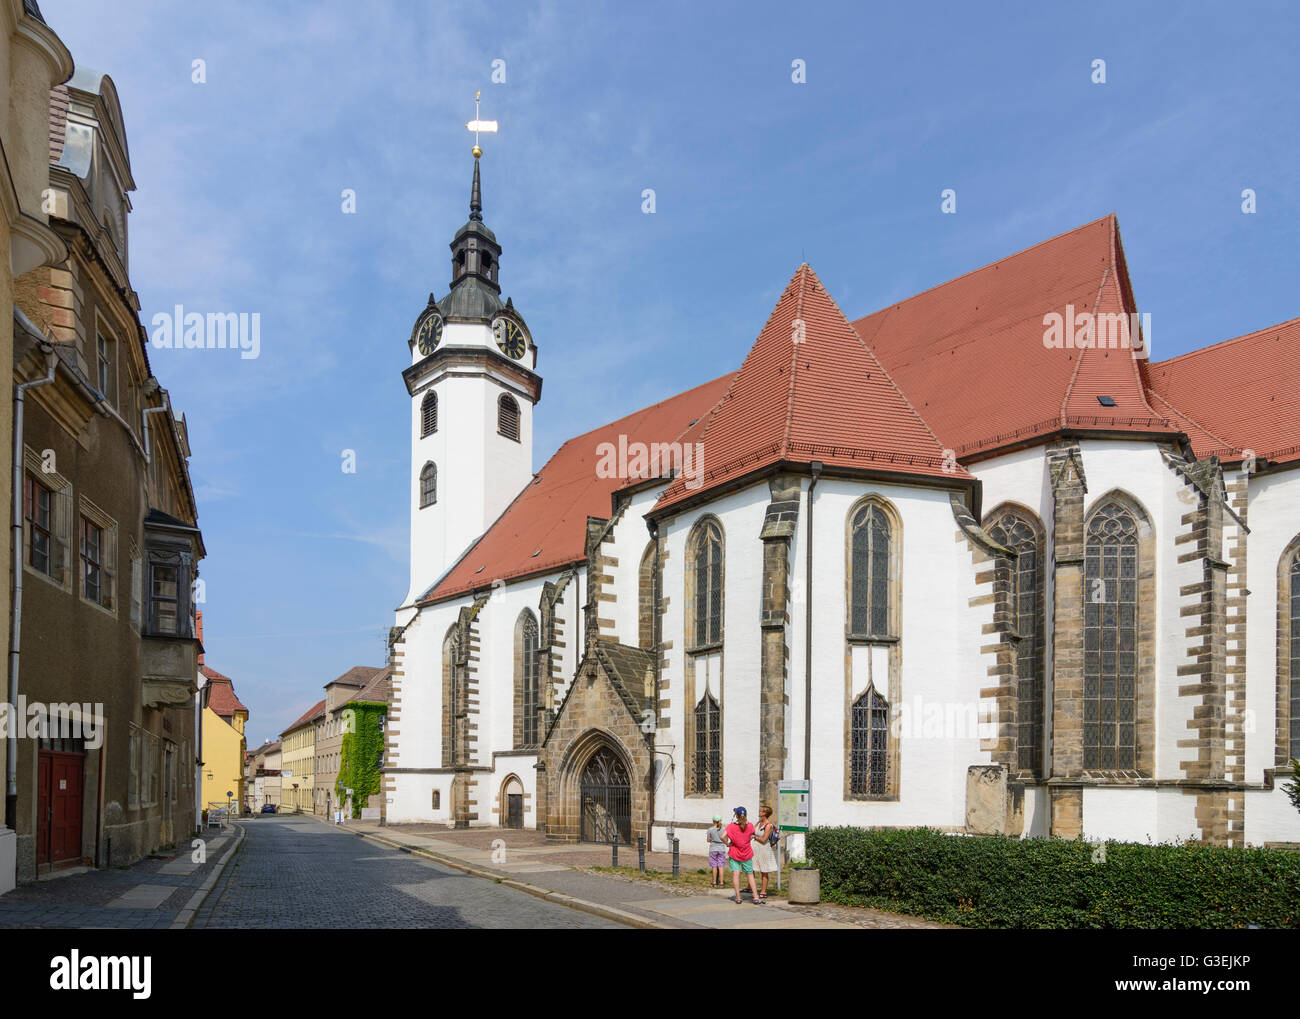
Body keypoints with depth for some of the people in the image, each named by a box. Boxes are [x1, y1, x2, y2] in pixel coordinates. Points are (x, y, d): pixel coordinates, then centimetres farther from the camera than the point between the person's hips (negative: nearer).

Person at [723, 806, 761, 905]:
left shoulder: (732, 826, -12)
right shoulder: (750, 825, -6)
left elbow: (723, 836, -20)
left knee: (735, 874, 0)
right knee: (750, 875, 11)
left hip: (734, 853, -2)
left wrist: (727, 844, -5)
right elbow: (751, 837, 5)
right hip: (747, 854, 2)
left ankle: (738, 898, -1)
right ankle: (756, 897, 9)